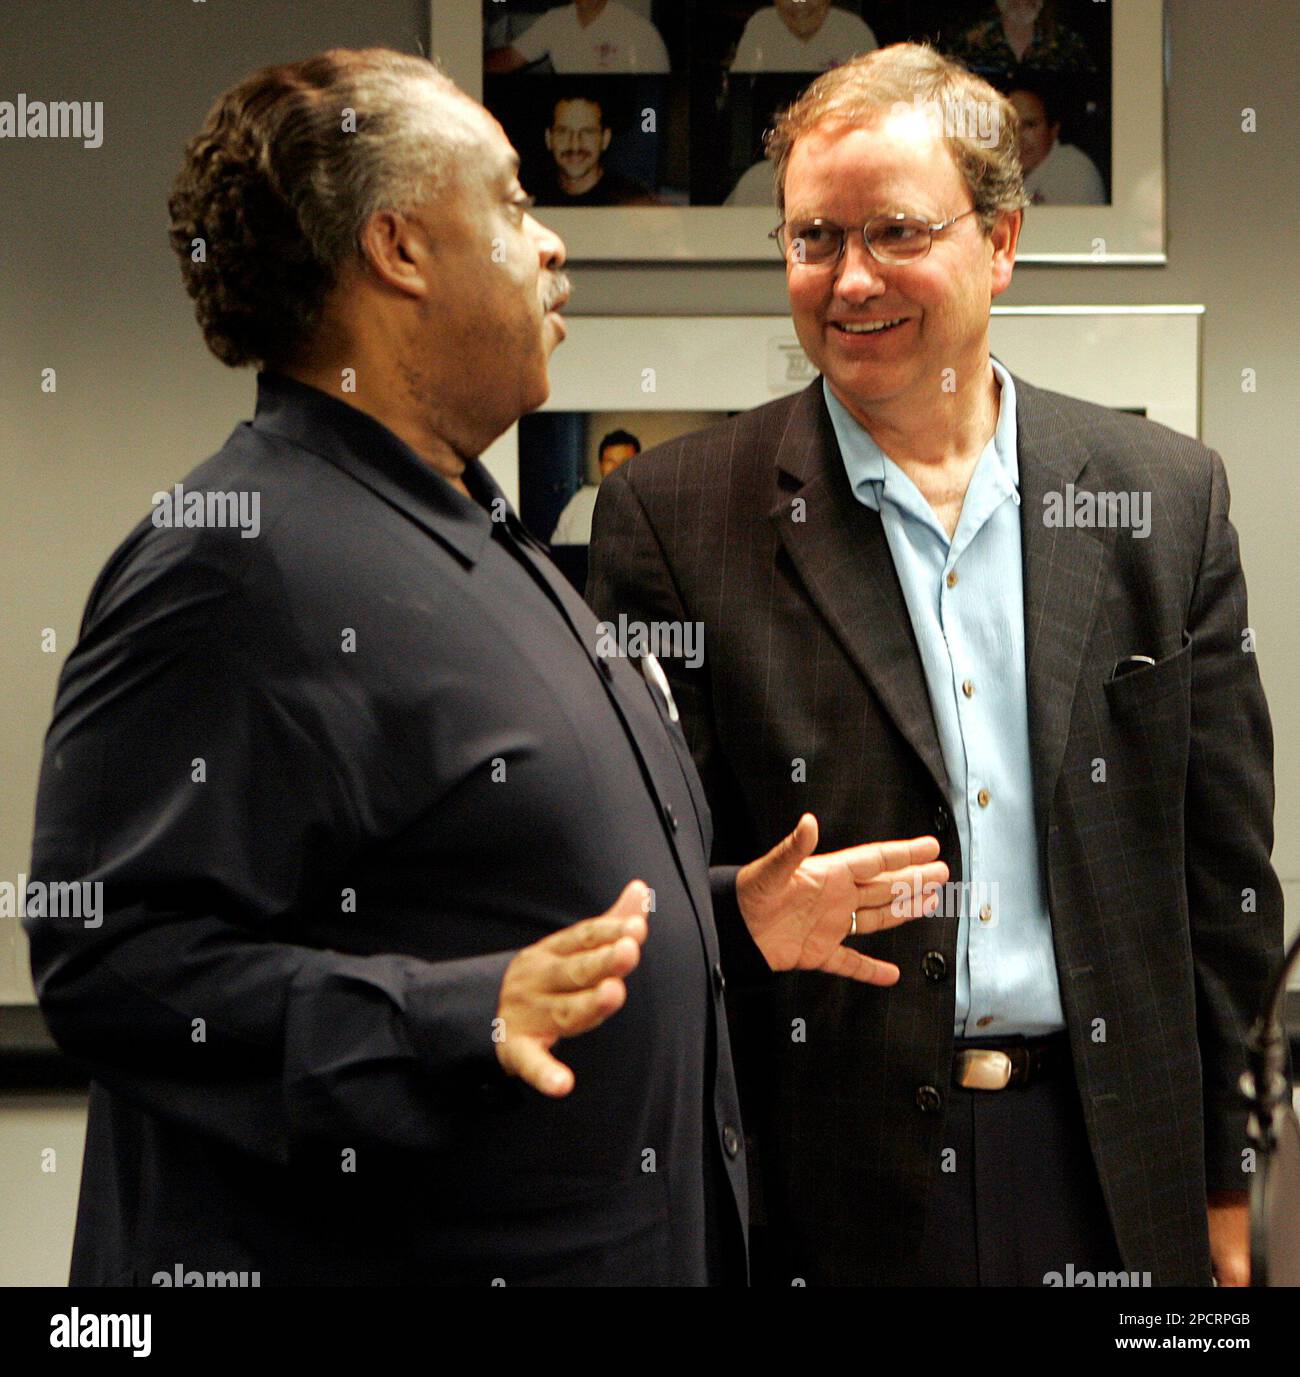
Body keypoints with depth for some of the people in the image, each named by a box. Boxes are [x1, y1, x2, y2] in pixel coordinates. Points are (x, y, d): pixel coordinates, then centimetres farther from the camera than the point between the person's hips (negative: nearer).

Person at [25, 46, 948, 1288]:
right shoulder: (237, 557, -19)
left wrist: (721, 913, 15)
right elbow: (116, 961, -26)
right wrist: (466, 1021, -33)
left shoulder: (470, 532, 15)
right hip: (369, 1257, -10)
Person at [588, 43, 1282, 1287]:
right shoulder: (673, 513, -3)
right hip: (820, 1185, -2)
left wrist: (1223, 1185, 6)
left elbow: (1222, 871, 7)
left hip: (1114, 1178, 2)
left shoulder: (1167, 496, 4)